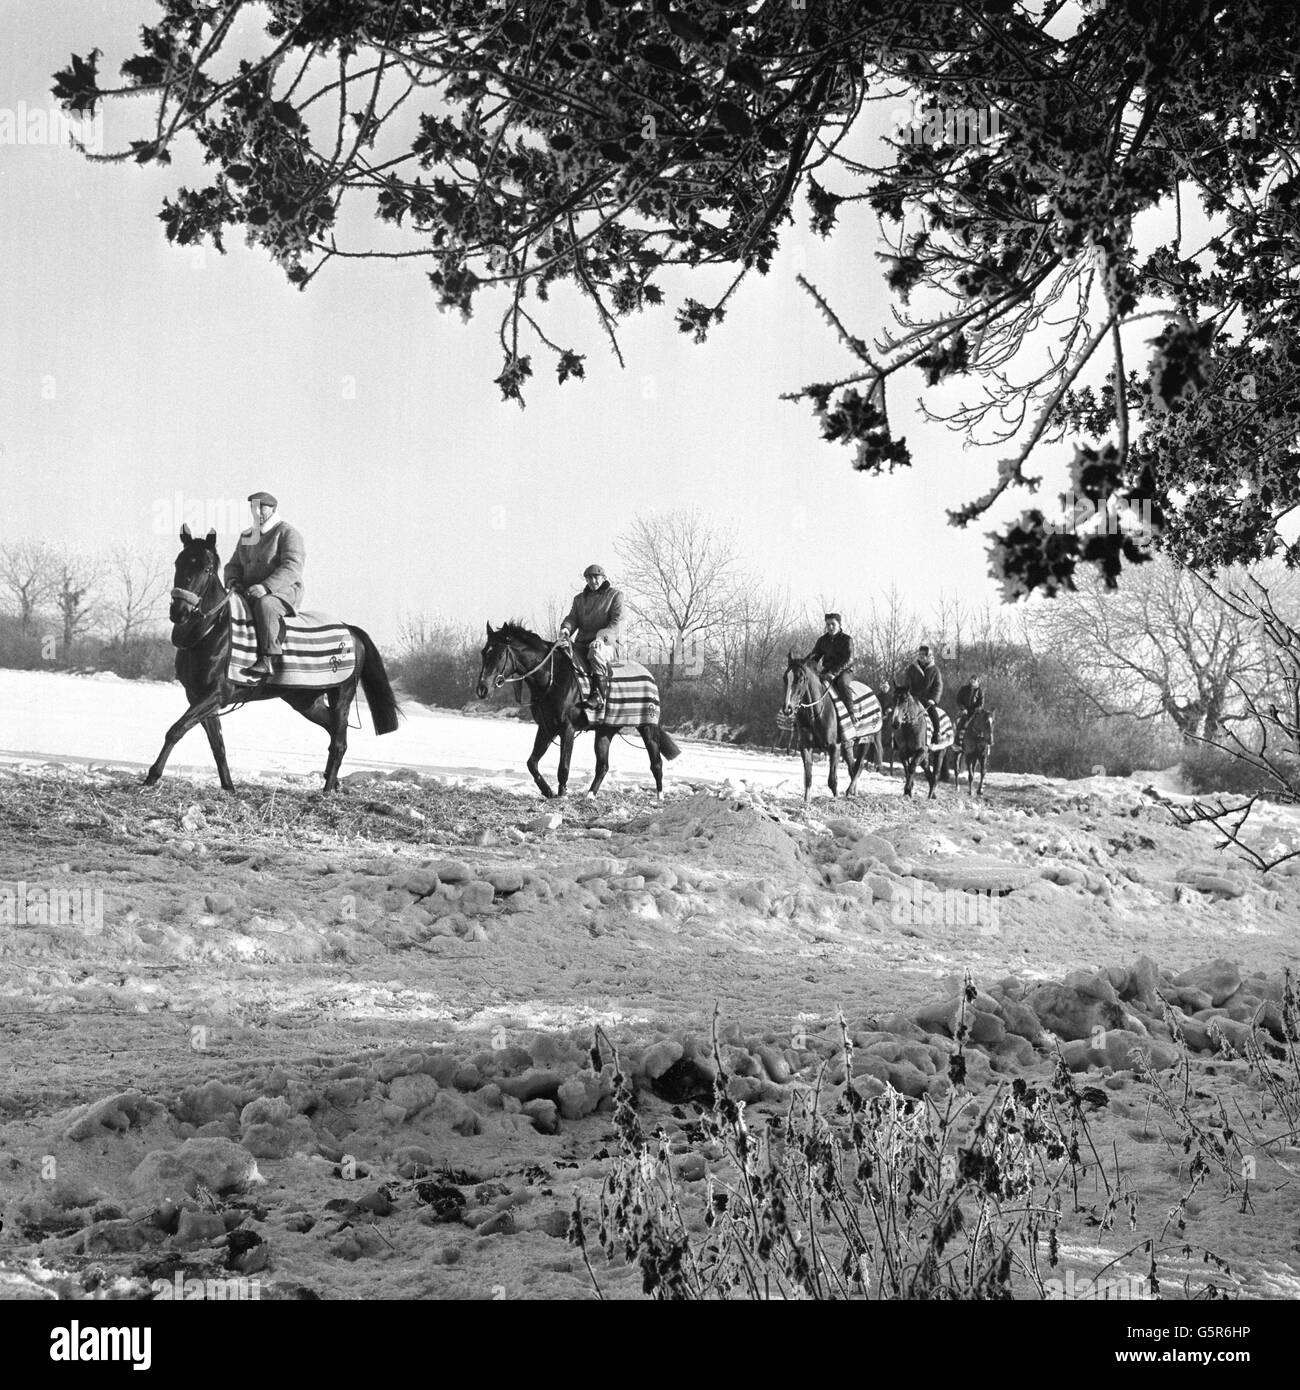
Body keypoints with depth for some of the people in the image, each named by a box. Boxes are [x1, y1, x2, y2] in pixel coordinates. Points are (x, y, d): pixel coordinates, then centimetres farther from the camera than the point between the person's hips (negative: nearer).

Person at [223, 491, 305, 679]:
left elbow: (291, 568, -16)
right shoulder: (246, 536, 19)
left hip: (283, 591, -7)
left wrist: (265, 587, -28)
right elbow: (234, 564, 22)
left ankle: (269, 660, -40)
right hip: (248, 592, 7)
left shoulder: (287, 533, -4)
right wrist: (232, 580, -4)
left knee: (265, 605, -39)